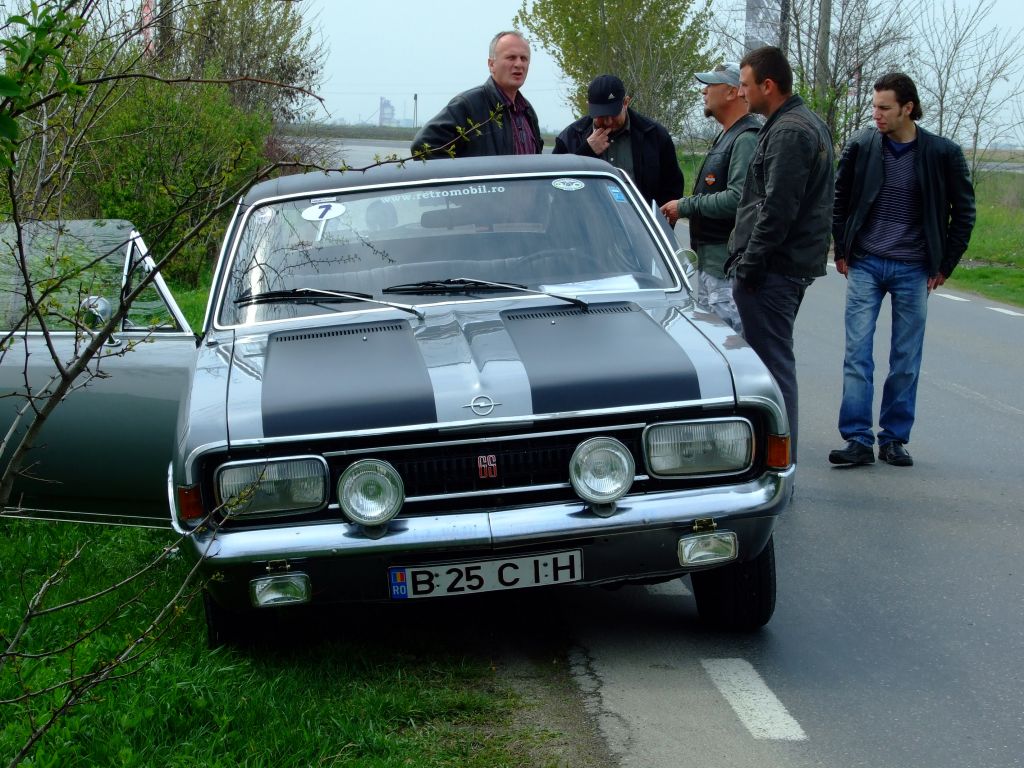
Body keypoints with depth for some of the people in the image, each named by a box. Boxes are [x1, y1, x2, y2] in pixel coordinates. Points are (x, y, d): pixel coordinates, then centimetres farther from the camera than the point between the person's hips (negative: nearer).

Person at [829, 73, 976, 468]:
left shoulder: (943, 153, -5)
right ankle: (858, 439, -2)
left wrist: (944, 265, 3)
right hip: (864, 266, 1)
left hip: (912, 271, -1)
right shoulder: (860, 146, -2)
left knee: (906, 361, 5)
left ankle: (894, 439, 14)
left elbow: (964, 212, 5)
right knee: (857, 353, -5)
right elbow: (839, 201, 11)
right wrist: (842, 251, 7)